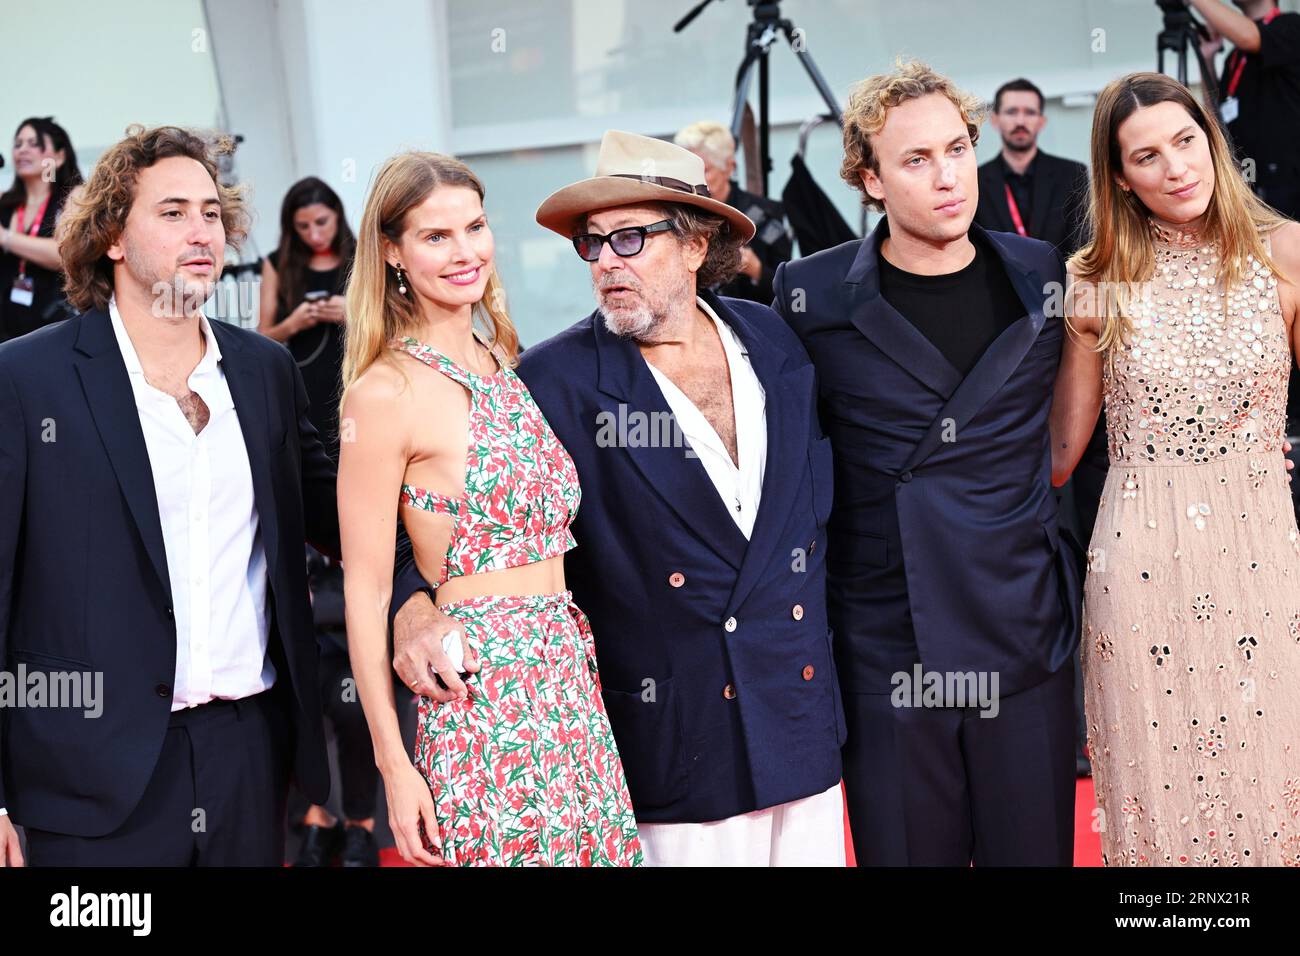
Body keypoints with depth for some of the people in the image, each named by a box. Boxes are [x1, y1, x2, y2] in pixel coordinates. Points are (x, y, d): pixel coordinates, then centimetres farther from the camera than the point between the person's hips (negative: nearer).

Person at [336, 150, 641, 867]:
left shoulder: (507, 363, 11)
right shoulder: (385, 391, -10)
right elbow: (365, 592, -10)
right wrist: (393, 766, -11)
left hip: (571, 676, 7)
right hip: (481, 693, -7)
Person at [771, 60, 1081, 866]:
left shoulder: (1042, 276, 4)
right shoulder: (810, 295, -3)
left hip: (1026, 642, 2)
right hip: (887, 644, -2)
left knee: (1034, 846, 9)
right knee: (904, 849, 7)